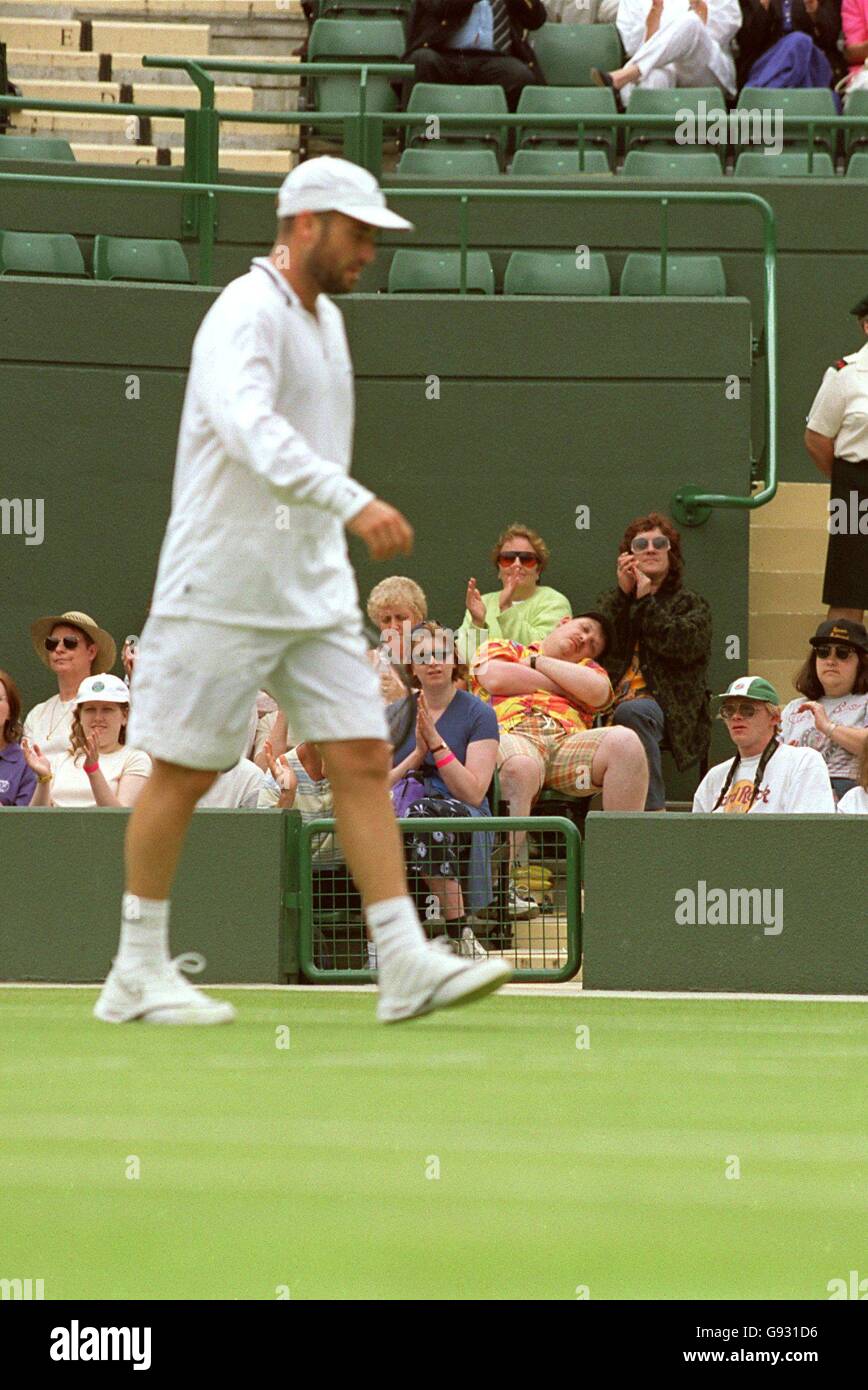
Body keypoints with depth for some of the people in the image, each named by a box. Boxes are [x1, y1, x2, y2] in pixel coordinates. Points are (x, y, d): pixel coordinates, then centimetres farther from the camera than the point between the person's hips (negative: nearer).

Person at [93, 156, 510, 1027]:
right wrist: (352, 503, -45)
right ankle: (137, 972, 10)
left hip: (314, 590, 8)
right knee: (184, 774, 1)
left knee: (362, 759, -1)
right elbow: (251, 429, -34)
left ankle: (405, 963, -5)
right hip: (220, 590, -8)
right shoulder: (246, 316, -16)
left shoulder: (325, 319, 14)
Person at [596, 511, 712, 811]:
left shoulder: (690, 604, 18)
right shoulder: (610, 601, 27)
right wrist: (623, 595, 2)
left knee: (632, 712, -39)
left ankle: (654, 807, -42)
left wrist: (645, 601, 1)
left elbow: (683, 644, -4)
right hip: (609, 703, 3)